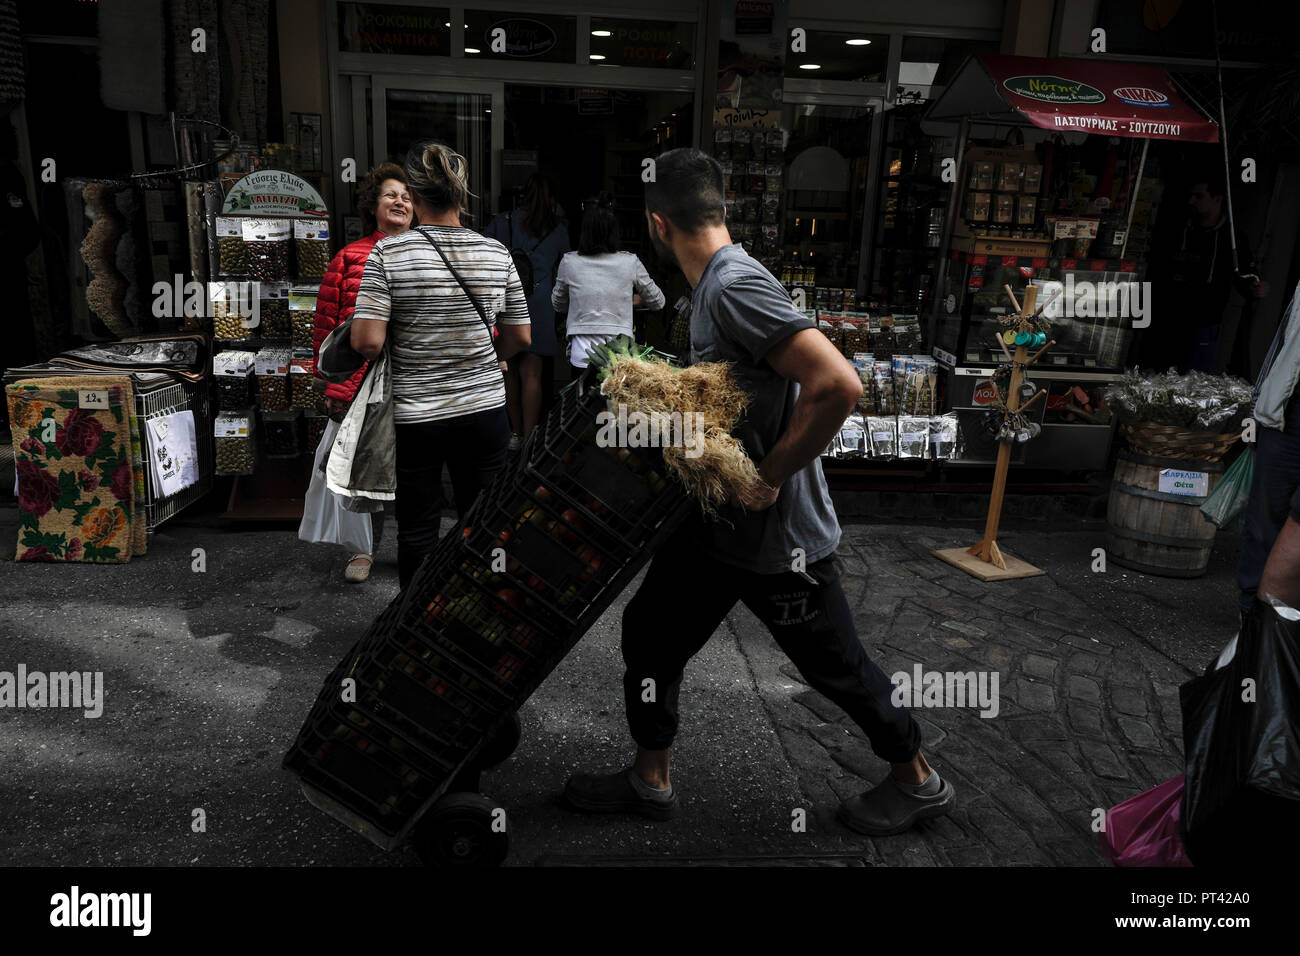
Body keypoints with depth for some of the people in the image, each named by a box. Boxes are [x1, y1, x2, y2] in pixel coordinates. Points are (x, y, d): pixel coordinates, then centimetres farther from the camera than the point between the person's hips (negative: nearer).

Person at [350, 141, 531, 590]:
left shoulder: (389, 252, -10)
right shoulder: (496, 252, -1)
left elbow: (367, 342, -16)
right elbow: (520, 338, 4)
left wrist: (398, 337, 6)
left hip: (414, 417, -2)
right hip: (485, 410, 2)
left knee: (417, 531, 12)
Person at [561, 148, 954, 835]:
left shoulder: (734, 287, -24)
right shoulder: (715, 283, 7)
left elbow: (838, 385, -34)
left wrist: (767, 478, -25)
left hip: (778, 537, -9)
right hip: (719, 520, 9)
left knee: (834, 664, 10)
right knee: (650, 630, 14)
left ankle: (920, 782, 36)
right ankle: (650, 780, 32)